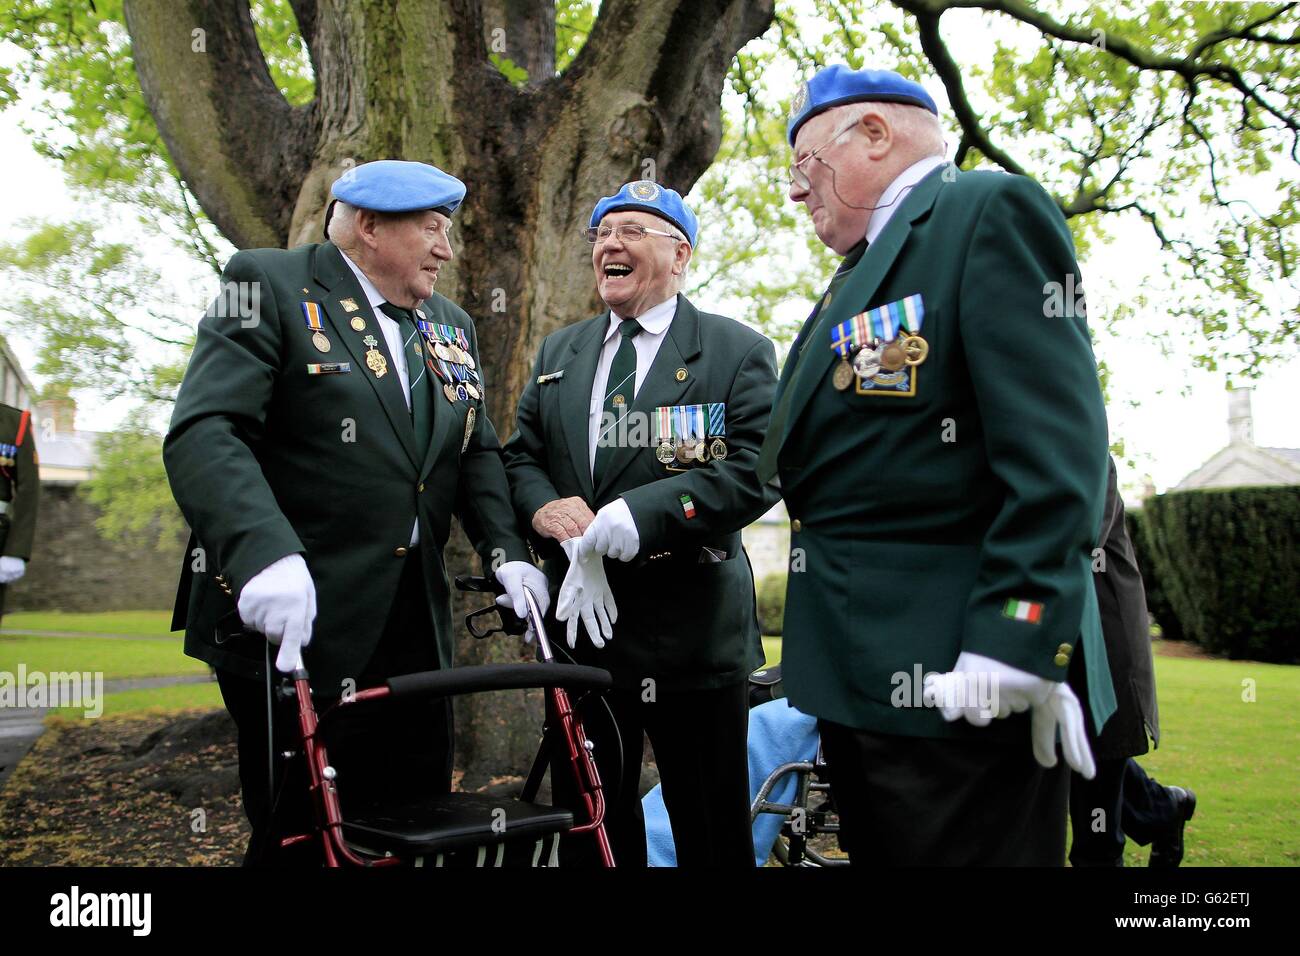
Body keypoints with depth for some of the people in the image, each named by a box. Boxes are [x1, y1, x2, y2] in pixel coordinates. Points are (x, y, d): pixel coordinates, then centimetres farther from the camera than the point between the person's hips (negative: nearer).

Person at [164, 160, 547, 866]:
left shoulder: (450, 327, 16)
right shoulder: (270, 284, -5)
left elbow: (476, 453, 15)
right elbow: (204, 432, -17)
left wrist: (506, 551, -2)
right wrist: (265, 554, -32)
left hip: (414, 623, 6)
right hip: (292, 621, -6)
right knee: (297, 835, 4)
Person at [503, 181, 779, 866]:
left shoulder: (739, 352, -2)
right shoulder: (559, 352, 14)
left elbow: (754, 474, -13)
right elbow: (519, 455, 13)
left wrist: (634, 516, -24)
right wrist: (541, 506, -11)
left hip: (691, 635, -4)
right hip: (580, 626, 5)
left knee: (714, 838, 7)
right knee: (590, 834, 17)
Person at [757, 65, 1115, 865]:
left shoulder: (991, 210, -6)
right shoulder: (865, 267, 21)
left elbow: (1055, 444, -18)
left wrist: (1015, 643, -24)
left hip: (955, 679, -9)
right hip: (861, 673, 9)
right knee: (880, 853, 17)